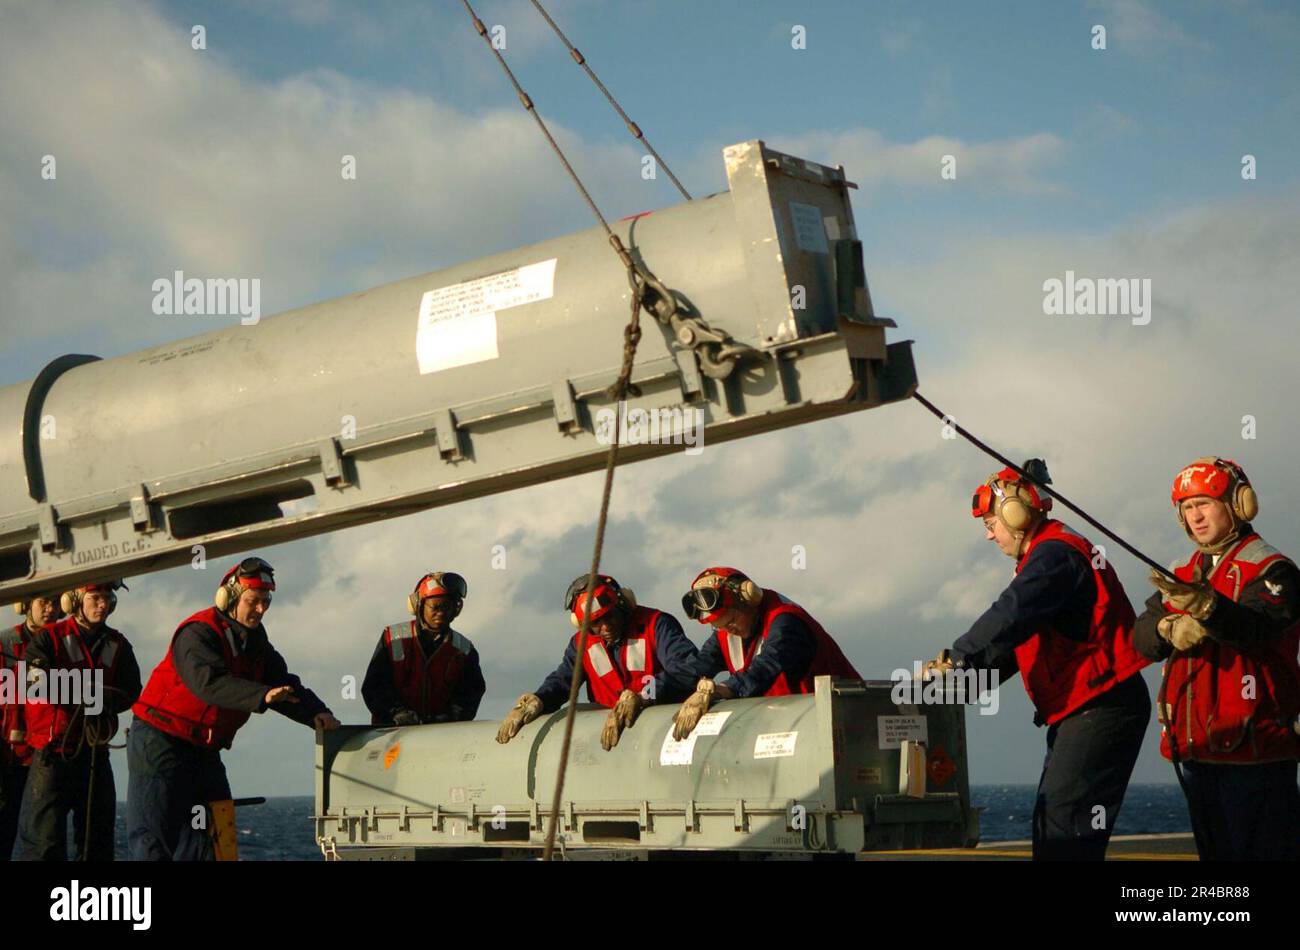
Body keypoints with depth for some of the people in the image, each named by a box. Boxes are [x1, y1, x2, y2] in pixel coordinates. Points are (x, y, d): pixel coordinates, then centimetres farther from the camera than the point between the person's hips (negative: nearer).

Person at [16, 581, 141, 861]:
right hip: (52, 753, -5)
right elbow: (37, 683, -18)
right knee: (44, 840, -10)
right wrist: (95, 691, -22)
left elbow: (131, 692, 3)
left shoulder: (118, 645, 11)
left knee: (98, 841, 10)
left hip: (95, 753, 5)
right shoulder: (48, 638, -3)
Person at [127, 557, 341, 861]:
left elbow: (282, 682, 5)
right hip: (161, 744, -9)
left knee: (215, 834, 6)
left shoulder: (254, 640, 9)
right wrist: (261, 696, -49)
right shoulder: (198, 634, -18)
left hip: (204, 750, 9)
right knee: (154, 836, -8)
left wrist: (316, 713, -14)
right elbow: (209, 681, -35)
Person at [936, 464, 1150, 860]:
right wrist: (964, 676, 7)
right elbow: (1015, 642, 18)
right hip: (1080, 712, 11)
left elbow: (1009, 618, -28)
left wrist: (955, 659, -25)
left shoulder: (1055, 554, -14)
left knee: (1062, 830, -14)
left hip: (1101, 709, -11)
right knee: (1050, 828, 12)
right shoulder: (1051, 554, 20)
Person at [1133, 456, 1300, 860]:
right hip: (1197, 747, 8)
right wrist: (1170, 629, -17)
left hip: (1253, 748, -8)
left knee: (1262, 850, -10)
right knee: (1214, 850, 14)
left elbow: (1256, 628, -26)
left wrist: (1207, 607, -45)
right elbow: (1142, 636, 6)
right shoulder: (1184, 574, 16)